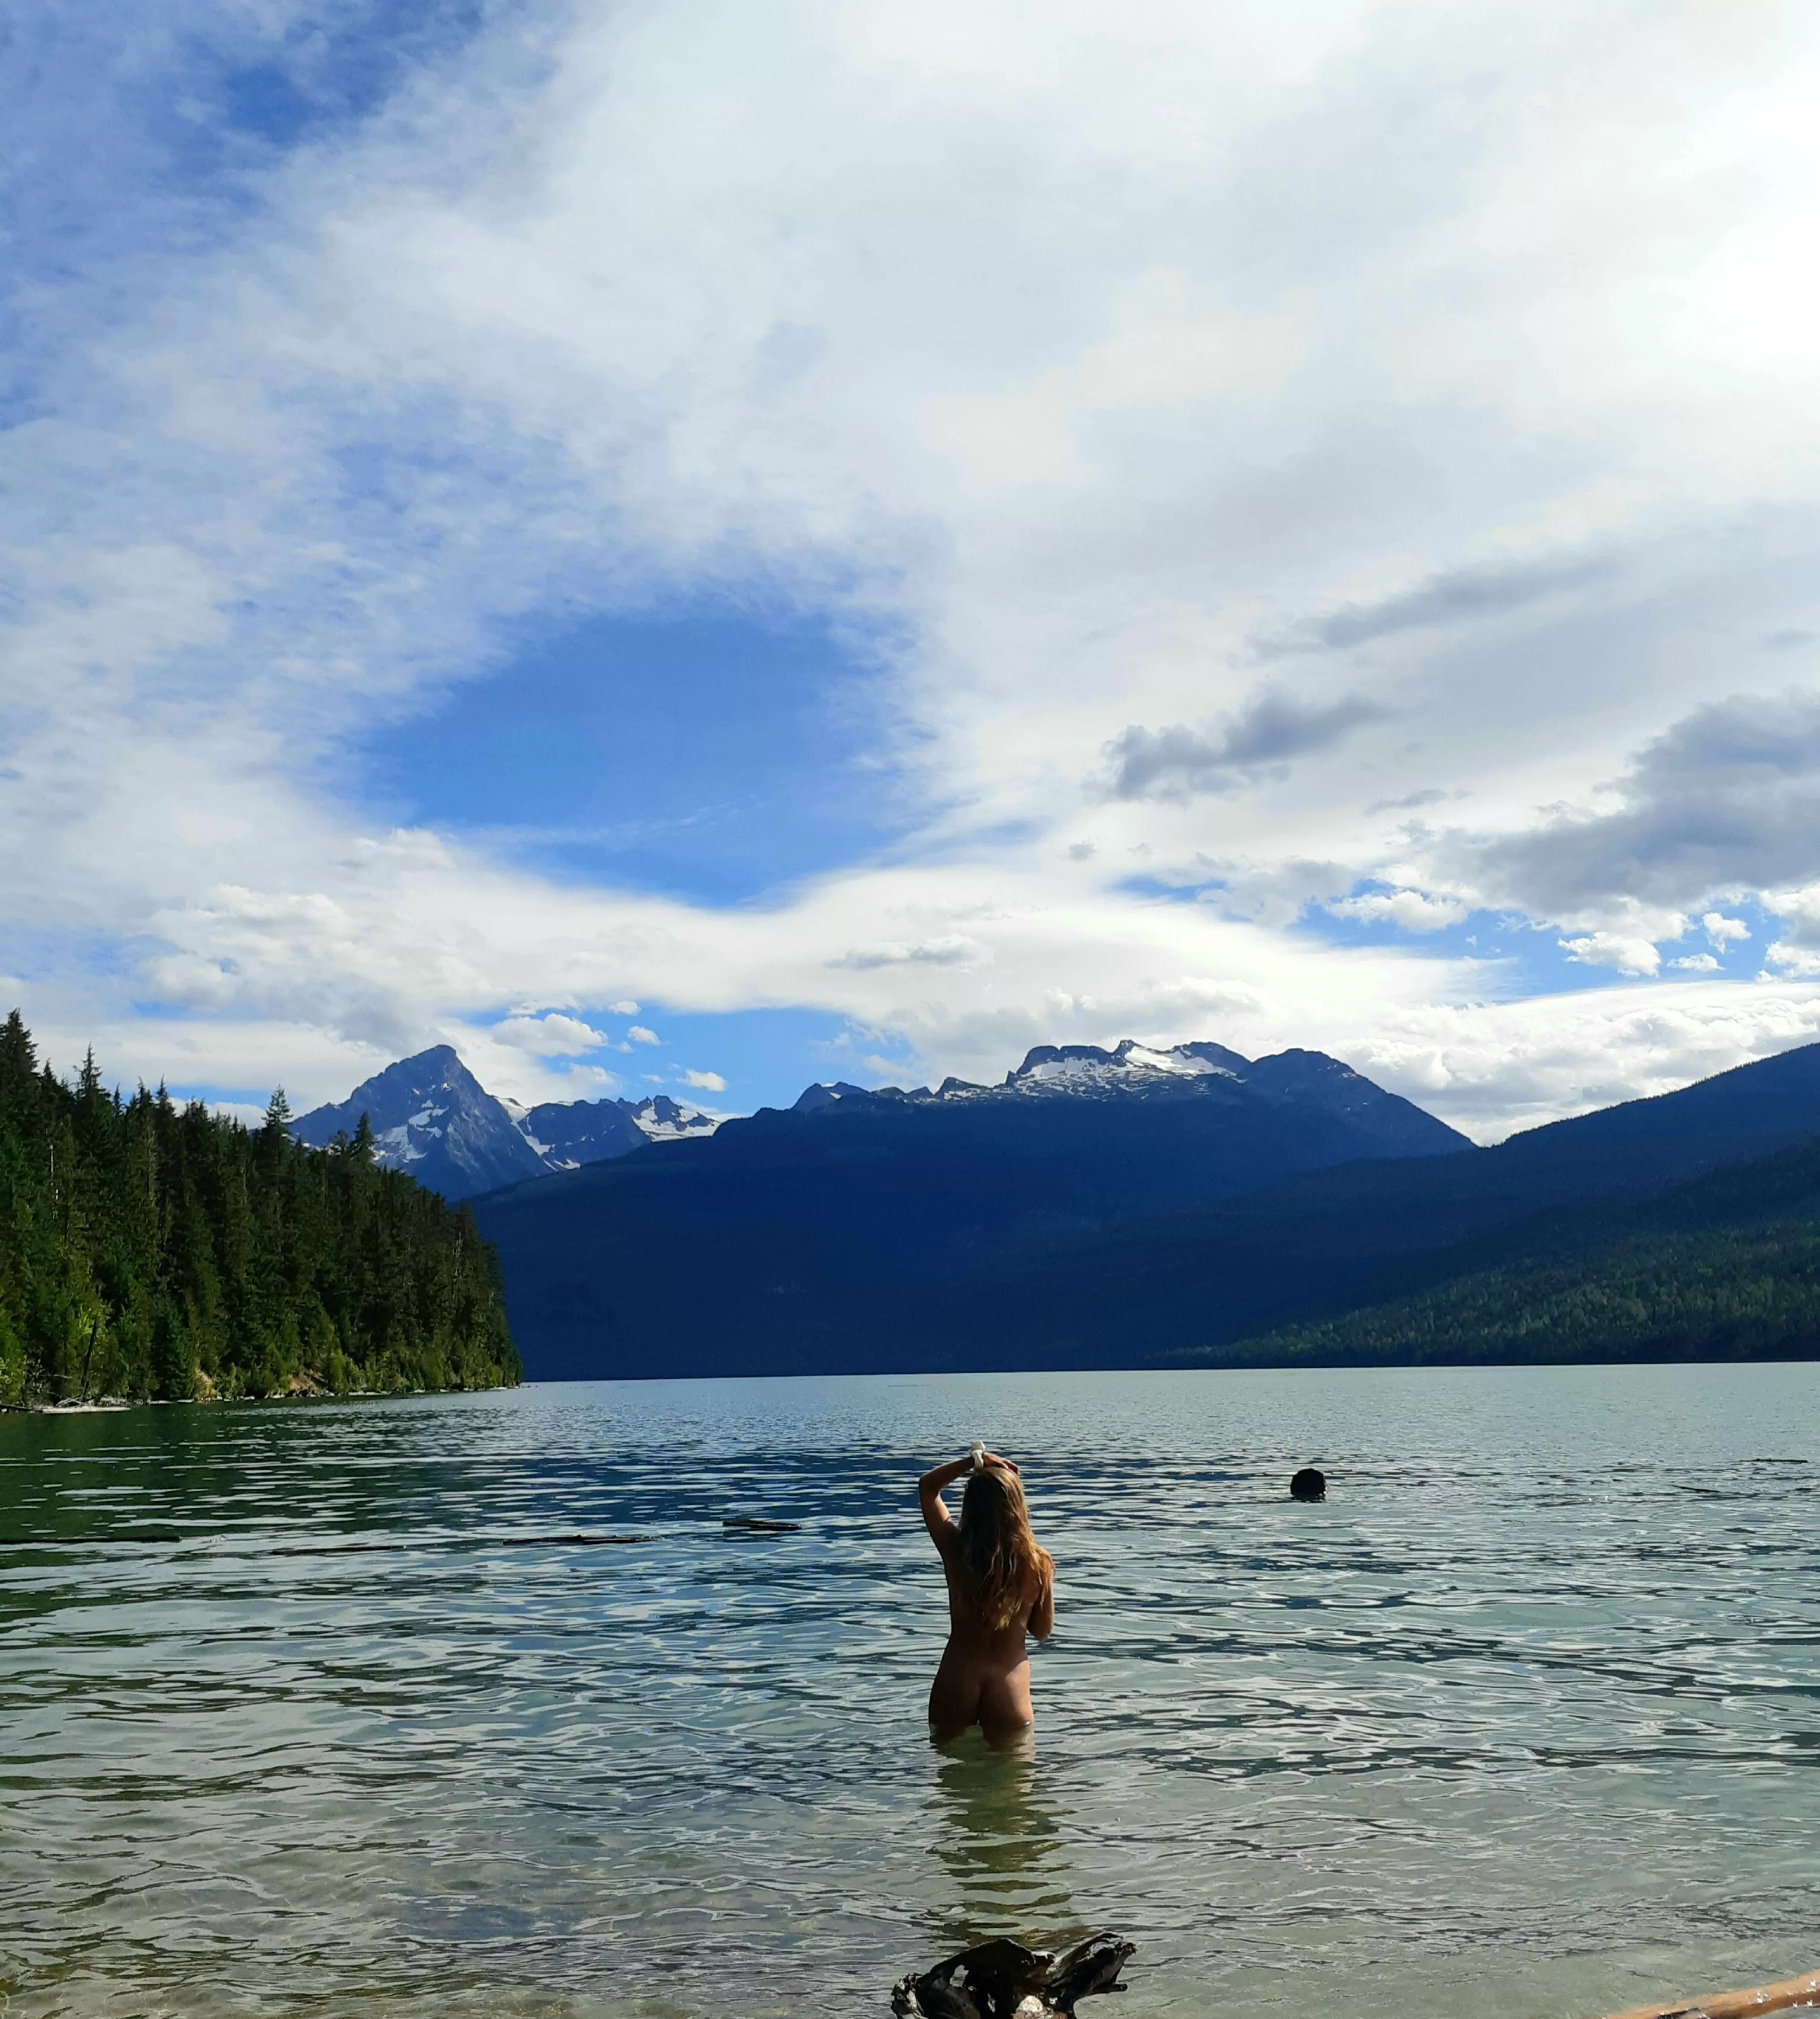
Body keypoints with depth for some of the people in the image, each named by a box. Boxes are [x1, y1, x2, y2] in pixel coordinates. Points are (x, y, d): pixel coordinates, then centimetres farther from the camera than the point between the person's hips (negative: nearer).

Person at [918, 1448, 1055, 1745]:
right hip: (1009, 1691, -1)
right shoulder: (1038, 1563, -11)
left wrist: (974, 1461, -2)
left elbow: (927, 1486, 7)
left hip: (954, 1685, 1)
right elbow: (1042, 1631, 3)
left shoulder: (955, 1550, -9)